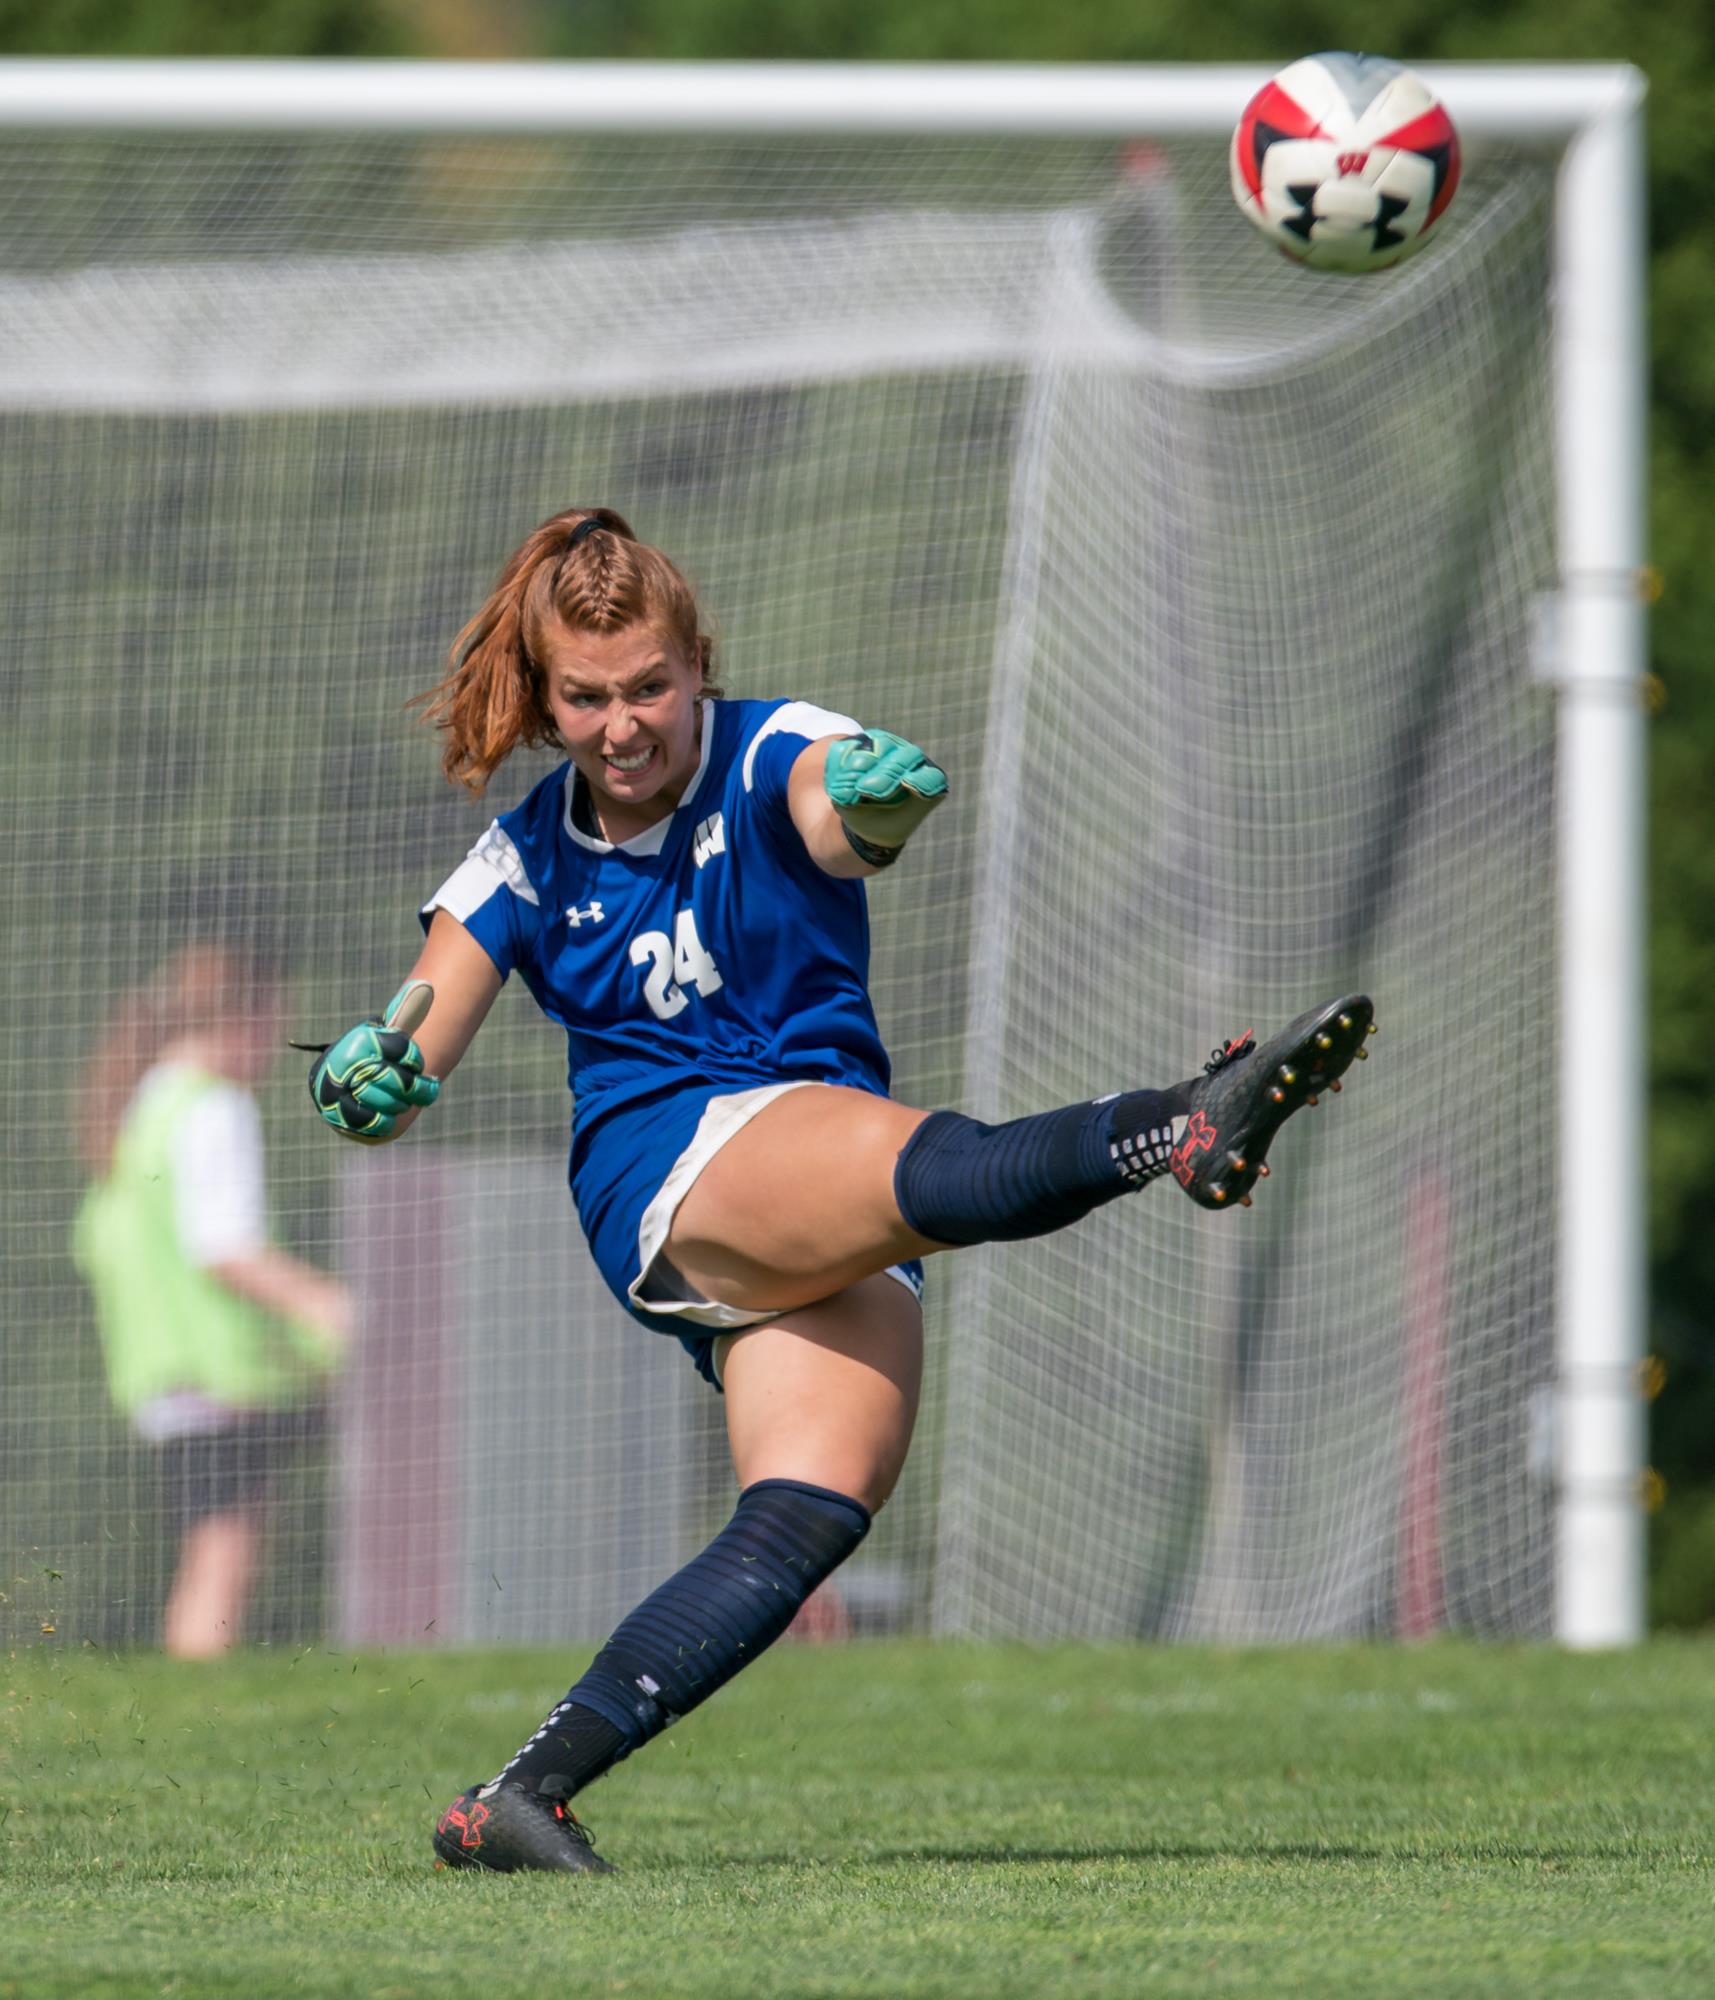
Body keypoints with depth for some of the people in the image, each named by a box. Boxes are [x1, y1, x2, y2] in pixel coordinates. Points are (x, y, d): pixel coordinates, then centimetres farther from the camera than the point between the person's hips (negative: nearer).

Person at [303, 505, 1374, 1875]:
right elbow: (412, 1059, 5)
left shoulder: (769, 754, 4)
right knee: (938, 1171, -32)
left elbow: (841, 826, -23)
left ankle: (524, 1797, -24)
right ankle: (1186, 1127, -64)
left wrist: (873, 806, -49)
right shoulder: (526, 859, 12)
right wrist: (373, 1080, -21)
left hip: (827, 1240, 1)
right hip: (667, 1169, -1)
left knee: (808, 1524, -22)